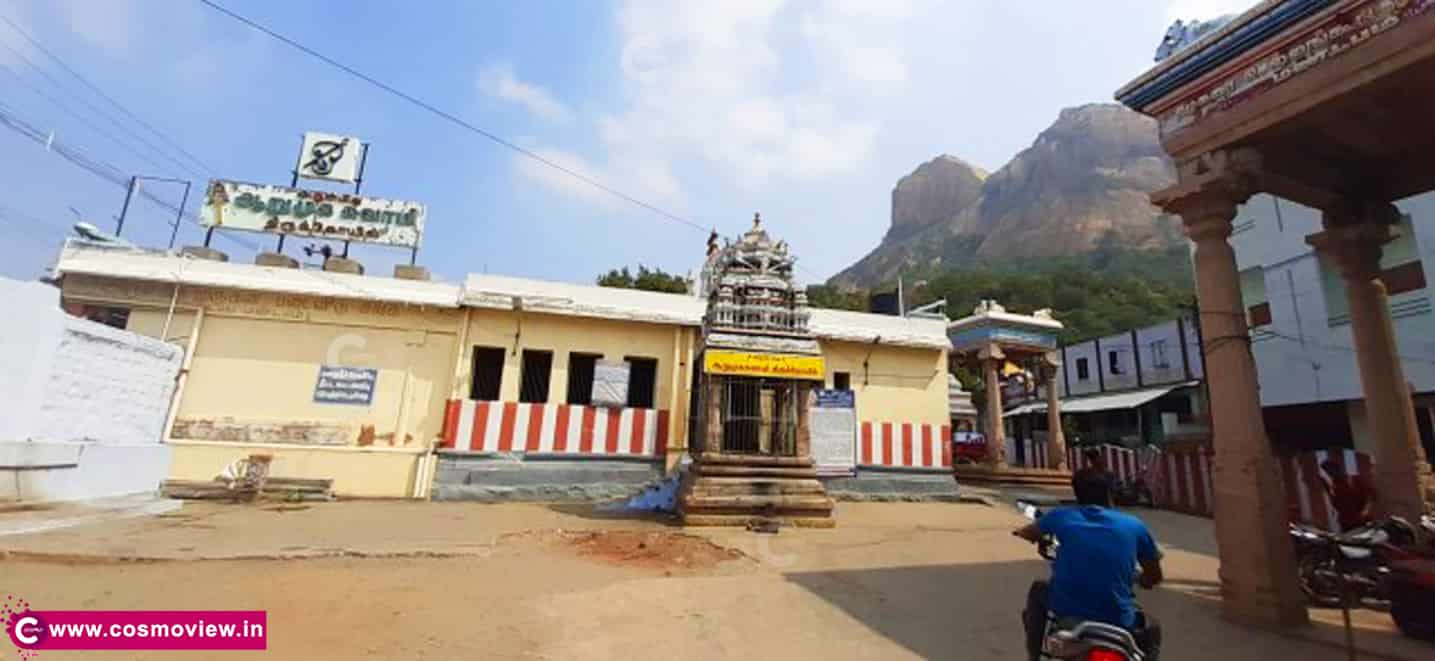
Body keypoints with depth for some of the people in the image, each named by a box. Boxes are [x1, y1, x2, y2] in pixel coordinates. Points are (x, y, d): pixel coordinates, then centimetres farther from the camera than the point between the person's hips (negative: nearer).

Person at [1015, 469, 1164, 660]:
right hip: (1117, 621, 1)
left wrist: (1019, 531, 45)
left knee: (1038, 590, 33)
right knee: (1151, 628, 35)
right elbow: (1155, 577, 16)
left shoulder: (1061, 516, 3)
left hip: (1065, 612, -1)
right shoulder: (1134, 525, 3)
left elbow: (1029, 534, 22)